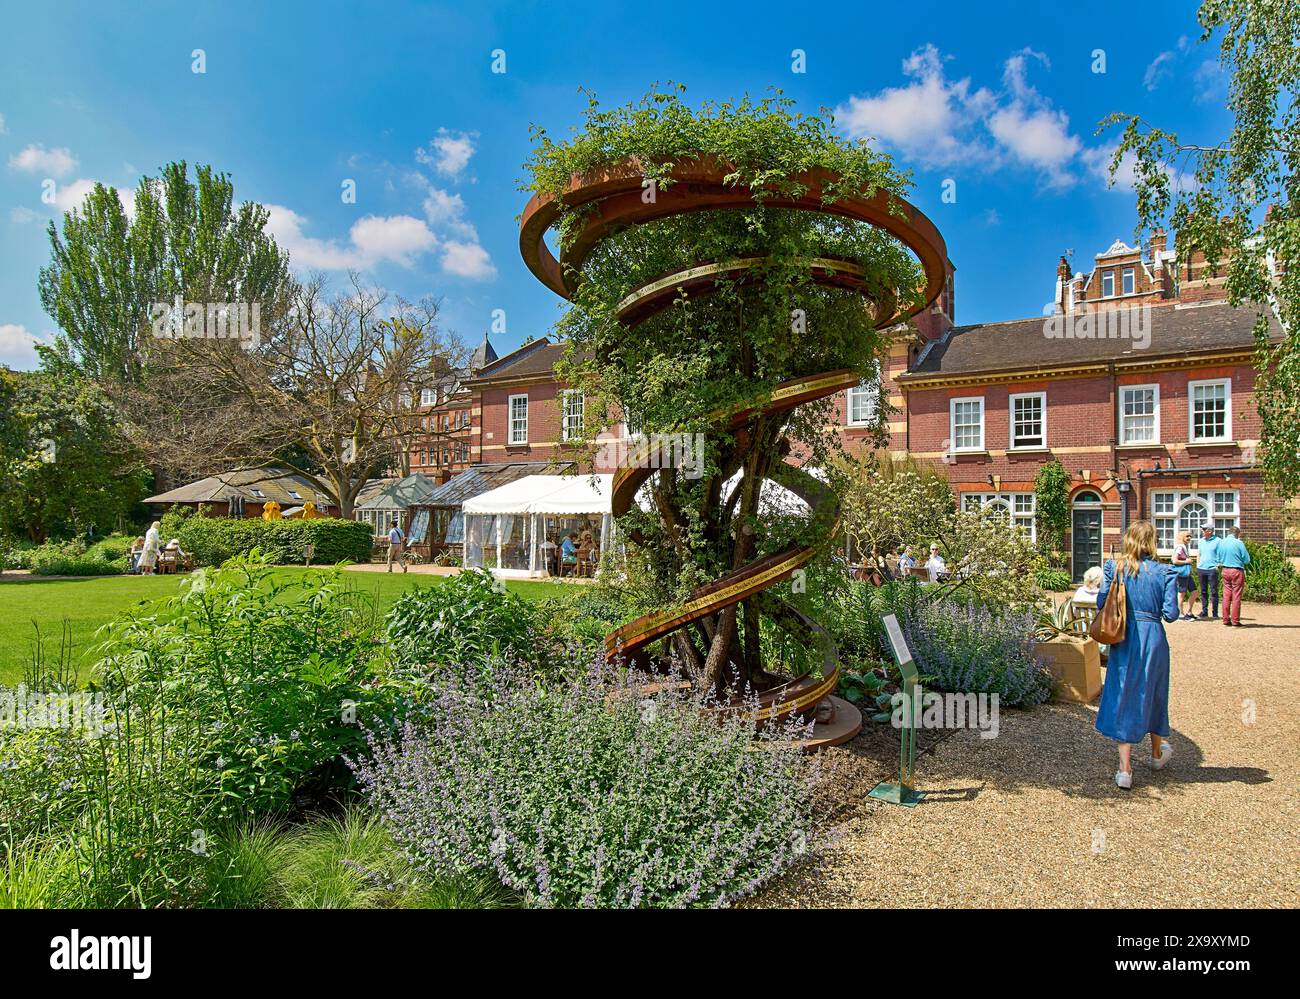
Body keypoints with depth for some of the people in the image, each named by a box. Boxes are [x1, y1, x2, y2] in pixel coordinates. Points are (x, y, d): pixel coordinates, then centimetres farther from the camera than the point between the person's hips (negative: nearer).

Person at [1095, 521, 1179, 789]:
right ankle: (1157, 753, 43)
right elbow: (1171, 614, -9)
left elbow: (1101, 602, -5)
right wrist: (1155, 606, 12)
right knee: (1153, 695, 20)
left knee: (1123, 697, 5)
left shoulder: (1114, 567, -4)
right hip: (1153, 638, 0)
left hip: (1123, 639, 0)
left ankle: (1125, 769, 2)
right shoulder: (1165, 572, -7)